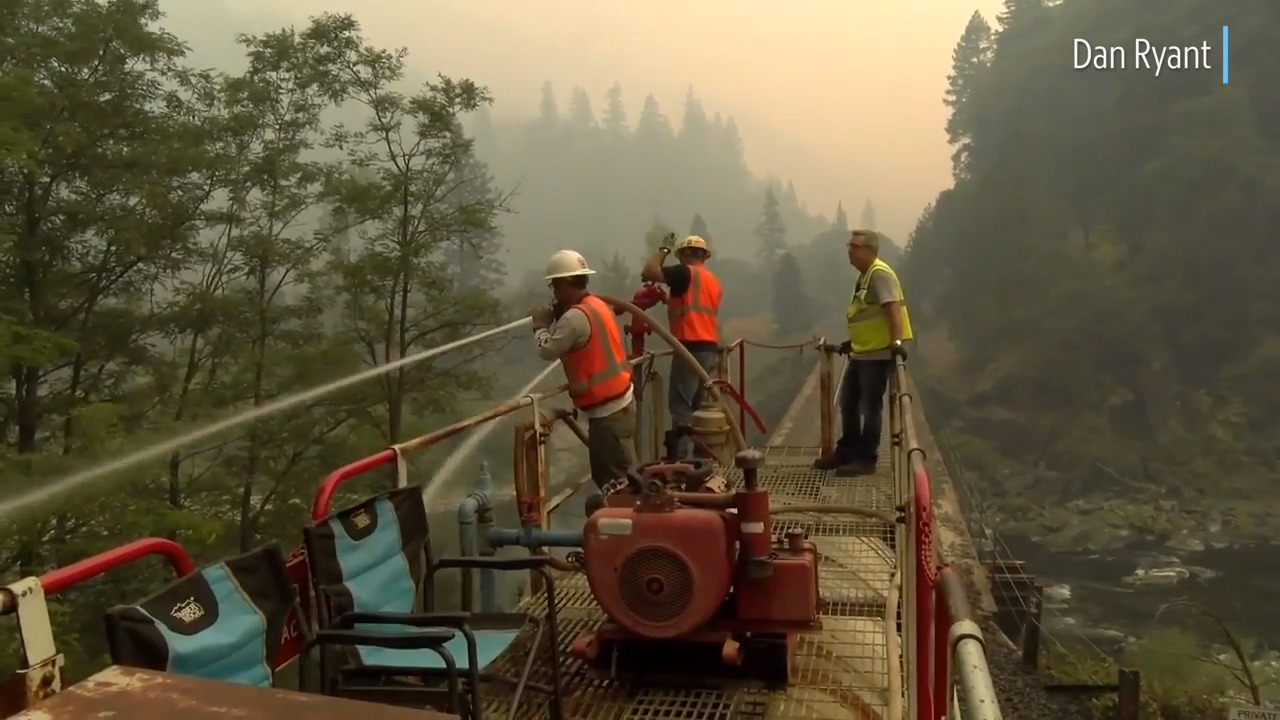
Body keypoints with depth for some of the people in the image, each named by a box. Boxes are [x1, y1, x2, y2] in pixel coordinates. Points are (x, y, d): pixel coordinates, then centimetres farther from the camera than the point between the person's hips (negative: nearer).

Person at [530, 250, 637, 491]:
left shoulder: (575, 317, -19)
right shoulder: (598, 306, 11)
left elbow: (547, 351, -14)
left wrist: (541, 325, 2)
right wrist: (555, 320, 6)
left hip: (607, 410, -10)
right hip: (618, 403, 10)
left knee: (618, 479, -4)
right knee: (606, 474, 17)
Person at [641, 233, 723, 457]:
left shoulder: (686, 272, -6)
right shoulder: (713, 281, 19)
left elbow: (648, 272, -13)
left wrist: (664, 250, 1)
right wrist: (670, 299, 27)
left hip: (691, 348, -8)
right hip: (710, 349, 8)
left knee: (681, 405, -7)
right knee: (700, 405, 14)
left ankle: (682, 457, -10)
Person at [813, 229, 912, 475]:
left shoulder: (880, 274, -16)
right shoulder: (864, 276, 16)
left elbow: (892, 308, -28)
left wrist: (896, 341, -37)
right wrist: (853, 341, 28)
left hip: (878, 354, -10)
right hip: (861, 352, 10)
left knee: (870, 406, -2)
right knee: (848, 402, 15)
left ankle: (866, 459, 7)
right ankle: (846, 452, 26)